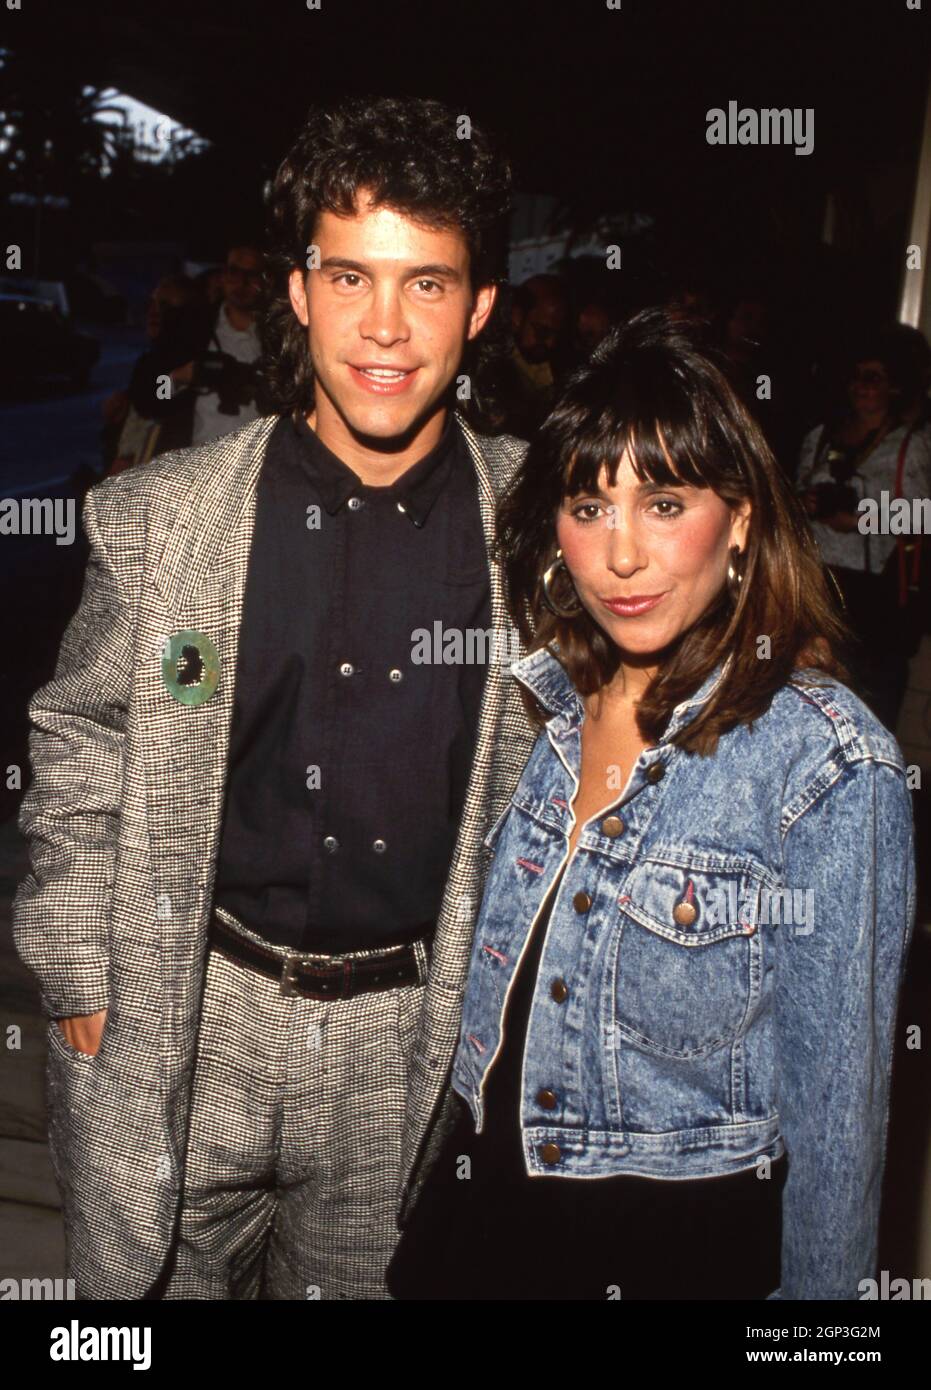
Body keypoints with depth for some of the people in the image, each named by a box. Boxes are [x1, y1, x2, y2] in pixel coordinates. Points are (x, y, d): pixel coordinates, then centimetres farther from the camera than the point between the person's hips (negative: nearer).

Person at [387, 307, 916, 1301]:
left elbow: (835, 1095, -14)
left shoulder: (827, 767, -21)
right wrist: (450, 1176, 10)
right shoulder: (550, 702, -4)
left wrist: (817, 1285, -8)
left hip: (680, 1245, -5)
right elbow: (497, 985, 7)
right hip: (480, 1196, 5)